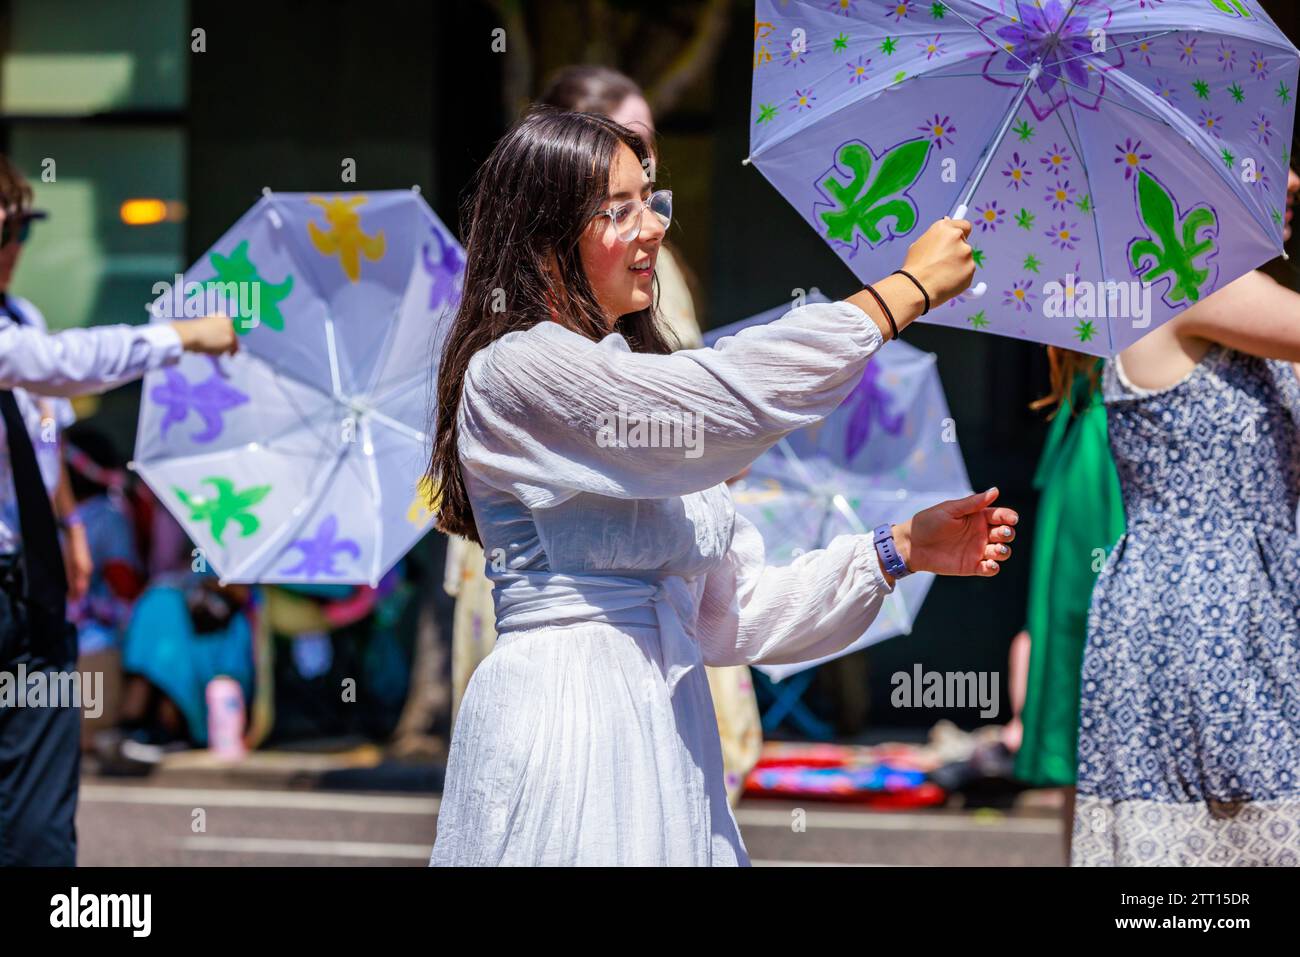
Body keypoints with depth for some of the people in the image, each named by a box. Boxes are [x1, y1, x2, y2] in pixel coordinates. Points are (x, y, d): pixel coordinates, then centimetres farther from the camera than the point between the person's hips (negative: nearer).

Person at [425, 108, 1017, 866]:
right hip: (563, 733, -8)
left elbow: (727, 616, 18)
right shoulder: (514, 373, -9)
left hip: (672, 733, 8)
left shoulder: (643, 387, 19)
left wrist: (899, 551, 7)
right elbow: (735, 396, -19)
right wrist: (912, 288, -9)